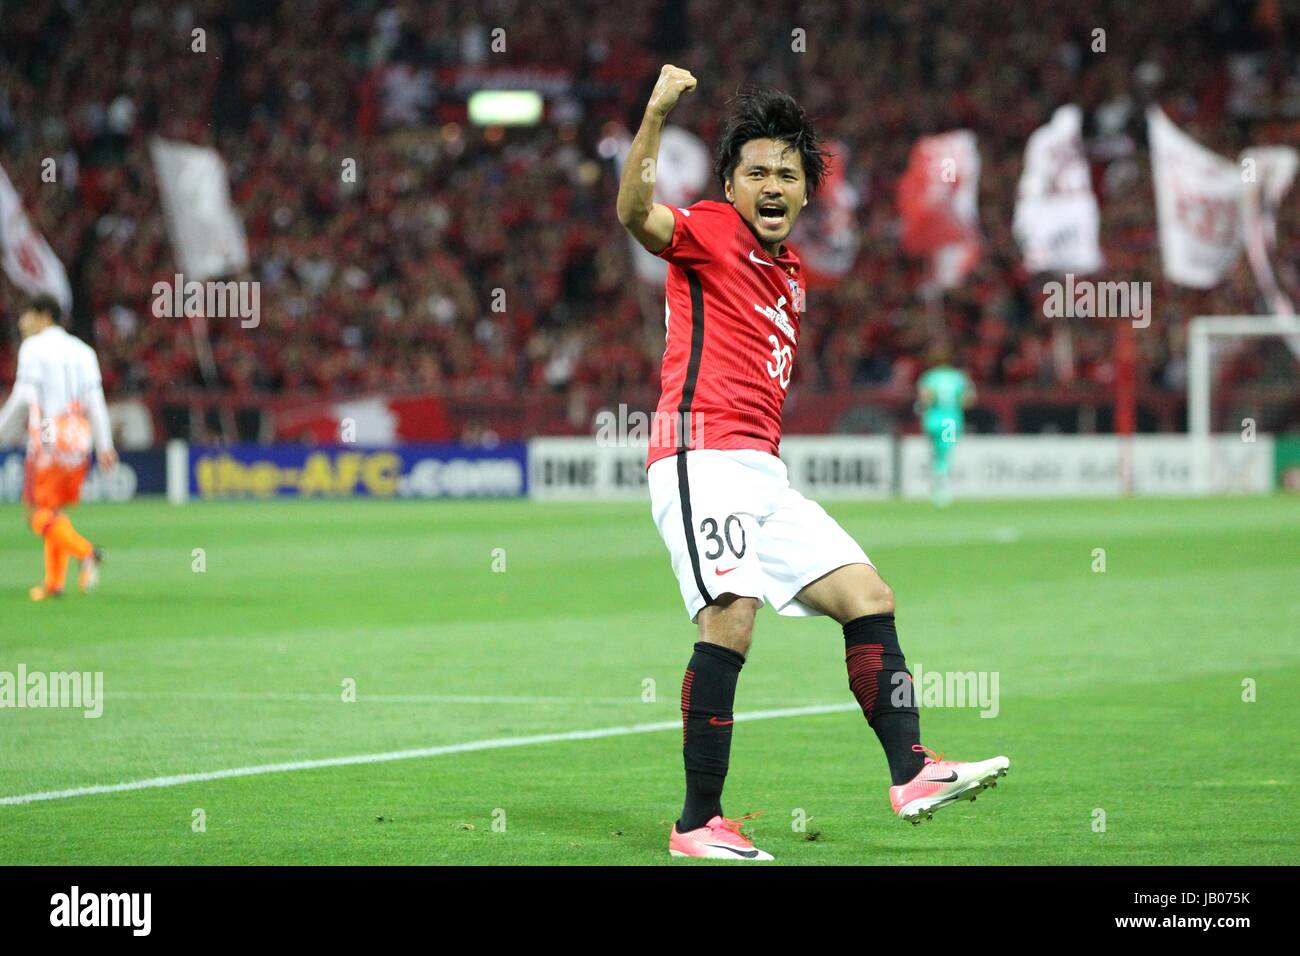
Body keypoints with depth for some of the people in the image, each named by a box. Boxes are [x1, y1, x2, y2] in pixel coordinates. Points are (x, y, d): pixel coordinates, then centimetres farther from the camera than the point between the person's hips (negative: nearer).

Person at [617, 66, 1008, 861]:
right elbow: (636, 213, -23)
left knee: (869, 596, 6)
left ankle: (912, 773, 7)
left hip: (763, 471, 9)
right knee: (731, 618, -22)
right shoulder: (707, 232, -2)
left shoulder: (792, 273, 22)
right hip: (702, 459, -9)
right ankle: (699, 825, -20)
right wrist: (656, 116, -36)